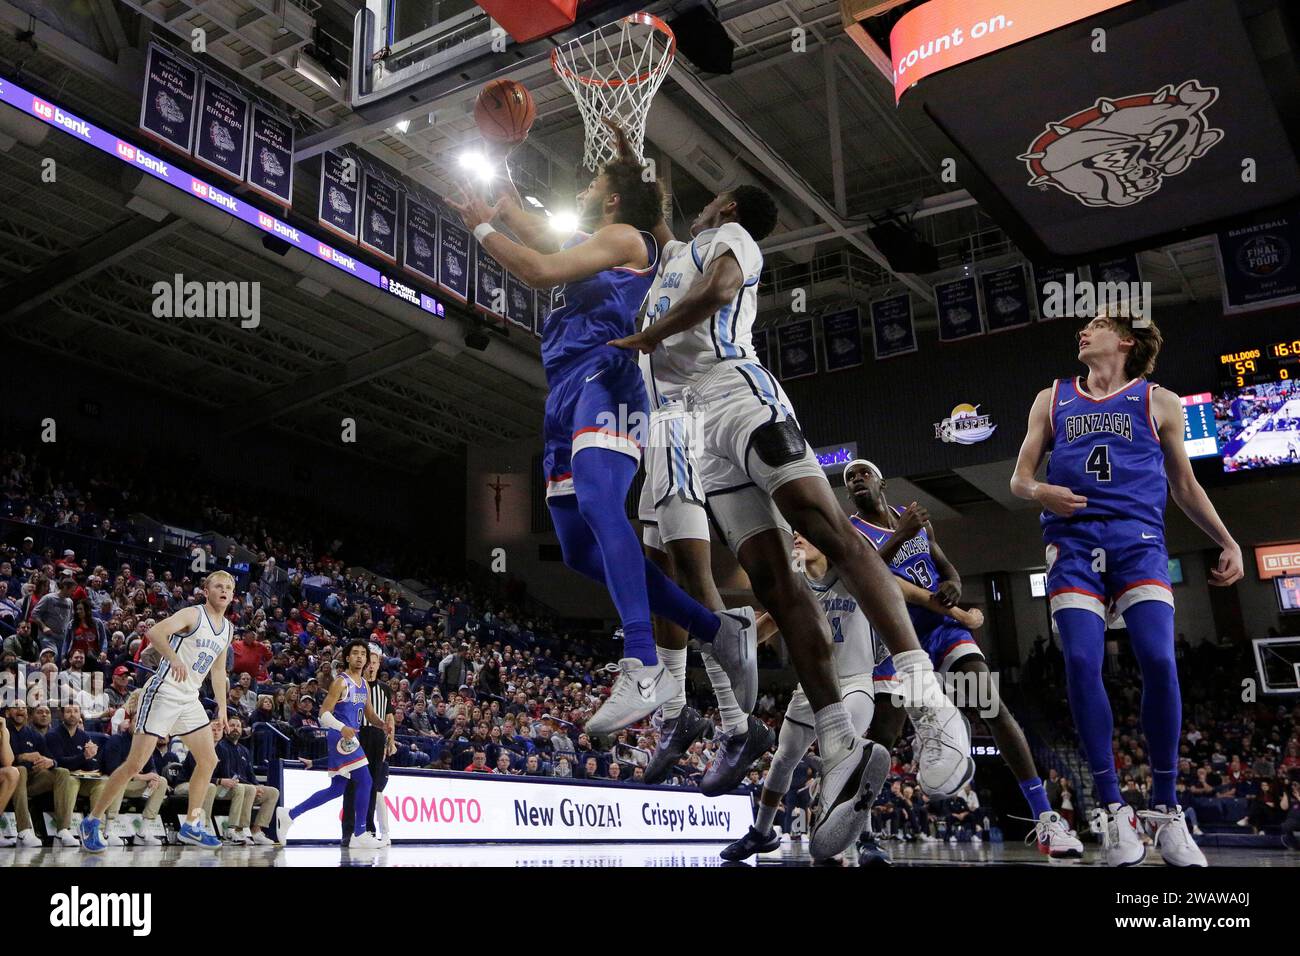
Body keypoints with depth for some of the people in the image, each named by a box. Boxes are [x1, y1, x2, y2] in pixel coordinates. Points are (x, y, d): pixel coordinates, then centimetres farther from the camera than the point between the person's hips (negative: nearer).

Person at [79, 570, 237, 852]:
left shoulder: (227, 628, 13)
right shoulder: (193, 614, -10)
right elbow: (154, 632, -26)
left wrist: (222, 707, 19)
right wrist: (173, 658, -42)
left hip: (190, 700, 8)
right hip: (164, 693, -8)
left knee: (208, 760, 5)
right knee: (135, 764, -8)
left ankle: (191, 826, 16)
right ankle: (92, 821, 7)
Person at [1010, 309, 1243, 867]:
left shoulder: (1158, 402, 16)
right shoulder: (1052, 400, 19)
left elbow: (1184, 484, 21)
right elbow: (1019, 477, 15)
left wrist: (1227, 542, 13)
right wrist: (1039, 491, -8)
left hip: (1138, 538, -1)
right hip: (1073, 541, 1)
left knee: (1158, 660, -18)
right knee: (1081, 664, -15)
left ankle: (1165, 810, -4)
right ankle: (1113, 810, -6)